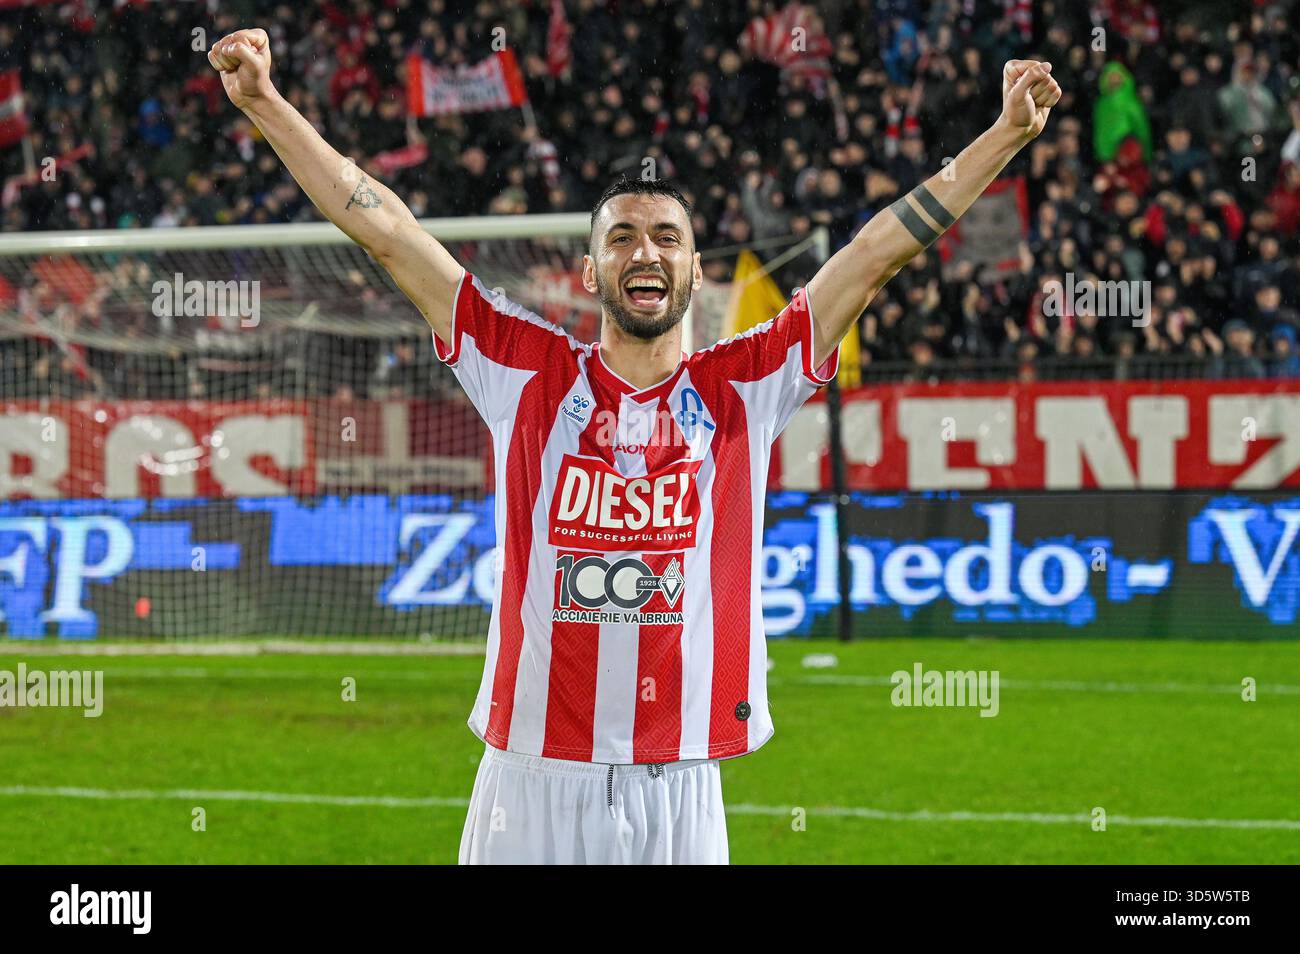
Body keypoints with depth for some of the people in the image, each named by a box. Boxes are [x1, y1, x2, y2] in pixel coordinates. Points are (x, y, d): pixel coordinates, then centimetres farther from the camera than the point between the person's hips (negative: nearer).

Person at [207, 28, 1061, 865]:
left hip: (681, 788, 1)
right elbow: (384, 229, 5)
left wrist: (1009, 135, 2)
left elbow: (878, 252, 5)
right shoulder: (529, 374, 6)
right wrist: (266, 105, 2)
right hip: (533, 773, 0)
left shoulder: (742, 389, 7)